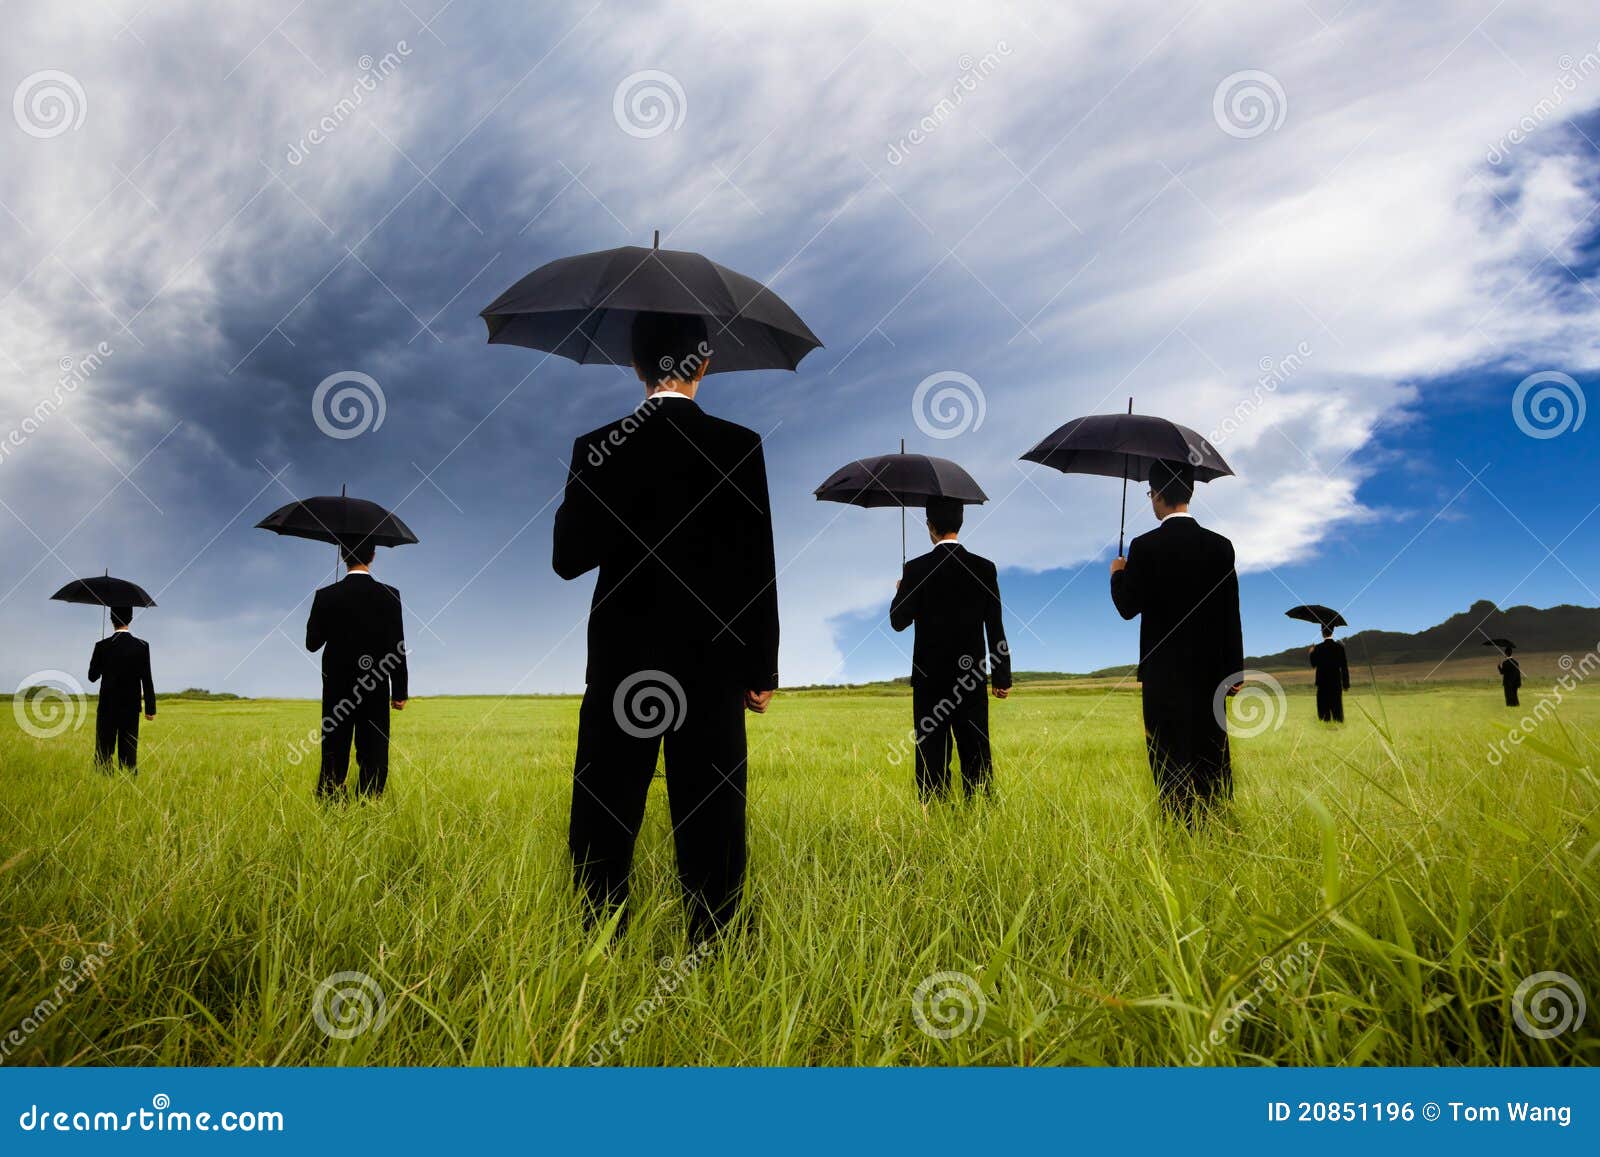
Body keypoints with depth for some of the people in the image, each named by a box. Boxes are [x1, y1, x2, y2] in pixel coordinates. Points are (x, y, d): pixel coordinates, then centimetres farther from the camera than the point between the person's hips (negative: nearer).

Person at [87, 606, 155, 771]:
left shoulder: (102, 646, -5)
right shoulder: (142, 646, -5)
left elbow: (92, 677, 5)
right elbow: (147, 680, -4)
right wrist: (150, 708, 2)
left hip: (107, 708, -1)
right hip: (131, 709, 1)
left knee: (104, 753, 4)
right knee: (129, 755, 4)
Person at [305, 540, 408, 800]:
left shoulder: (326, 596, -2)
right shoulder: (389, 595, -5)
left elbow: (312, 643, 5)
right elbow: (397, 648, -6)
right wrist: (400, 692, 1)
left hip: (336, 690, 1)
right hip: (376, 692, -1)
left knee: (334, 759, 7)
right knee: (373, 759, 3)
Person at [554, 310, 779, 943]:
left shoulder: (597, 449, -4)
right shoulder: (739, 446, -5)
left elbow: (568, 559, -3)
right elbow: (759, 568, -4)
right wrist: (762, 670, 3)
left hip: (619, 667, 1)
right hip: (713, 666, 0)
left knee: (603, 825, 12)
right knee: (710, 827, 9)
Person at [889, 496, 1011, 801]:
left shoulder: (916, 569, -8)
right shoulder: (984, 568, -1)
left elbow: (899, 621, -2)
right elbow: (995, 627, 1)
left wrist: (901, 591, 17)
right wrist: (1002, 677, 7)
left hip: (930, 676, -2)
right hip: (972, 676, 2)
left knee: (932, 755, 3)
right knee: (976, 754, 8)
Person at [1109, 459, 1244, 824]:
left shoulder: (1145, 547, -11)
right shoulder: (1221, 546, 2)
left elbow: (1128, 607, -8)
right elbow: (1231, 614, 4)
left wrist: (1118, 575, 12)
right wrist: (1234, 669, 9)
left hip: (1164, 674, -4)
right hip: (1210, 671, 4)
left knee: (1171, 761, 2)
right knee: (1213, 760, 12)